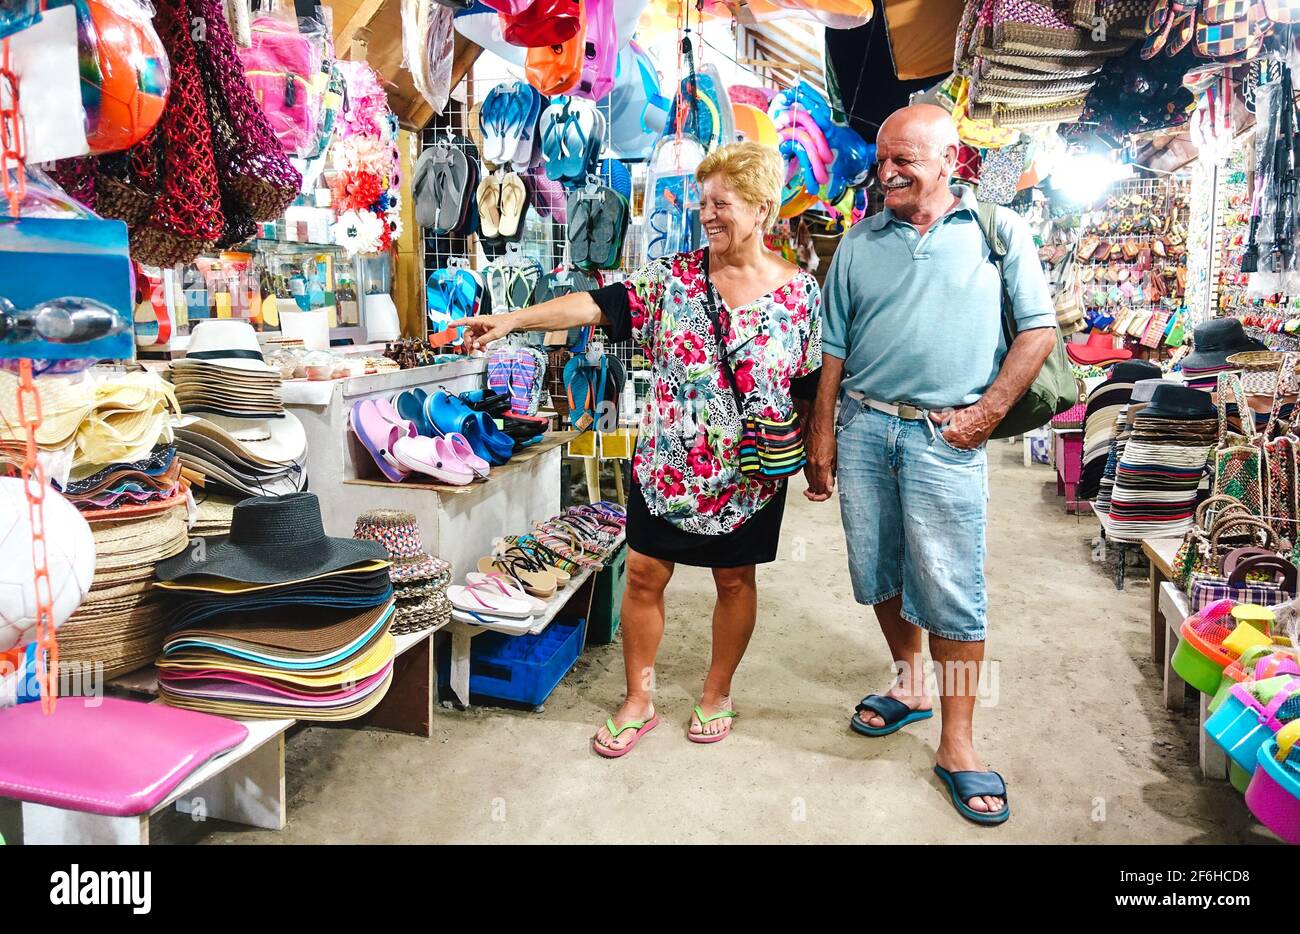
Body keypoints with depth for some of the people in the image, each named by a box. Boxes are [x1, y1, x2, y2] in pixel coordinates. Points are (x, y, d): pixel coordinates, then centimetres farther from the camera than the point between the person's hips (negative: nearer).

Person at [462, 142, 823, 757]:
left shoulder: (801, 292, -4)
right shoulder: (674, 276, -3)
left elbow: (812, 387, 2)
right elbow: (598, 304, -12)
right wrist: (513, 319, -22)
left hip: (748, 475, -1)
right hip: (665, 465, 1)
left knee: (734, 579, 12)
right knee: (644, 575, 6)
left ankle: (716, 694, 34)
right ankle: (638, 701, 24)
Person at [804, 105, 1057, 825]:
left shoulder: (999, 231, 4)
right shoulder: (860, 242, 11)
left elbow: (1039, 328, 1)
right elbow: (834, 349, 10)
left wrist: (989, 411, -9)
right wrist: (822, 437, 6)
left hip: (944, 436, -3)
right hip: (862, 426, 4)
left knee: (951, 590, -3)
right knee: (877, 572, 12)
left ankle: (956, 745, 10)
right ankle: (909, 685, 35)